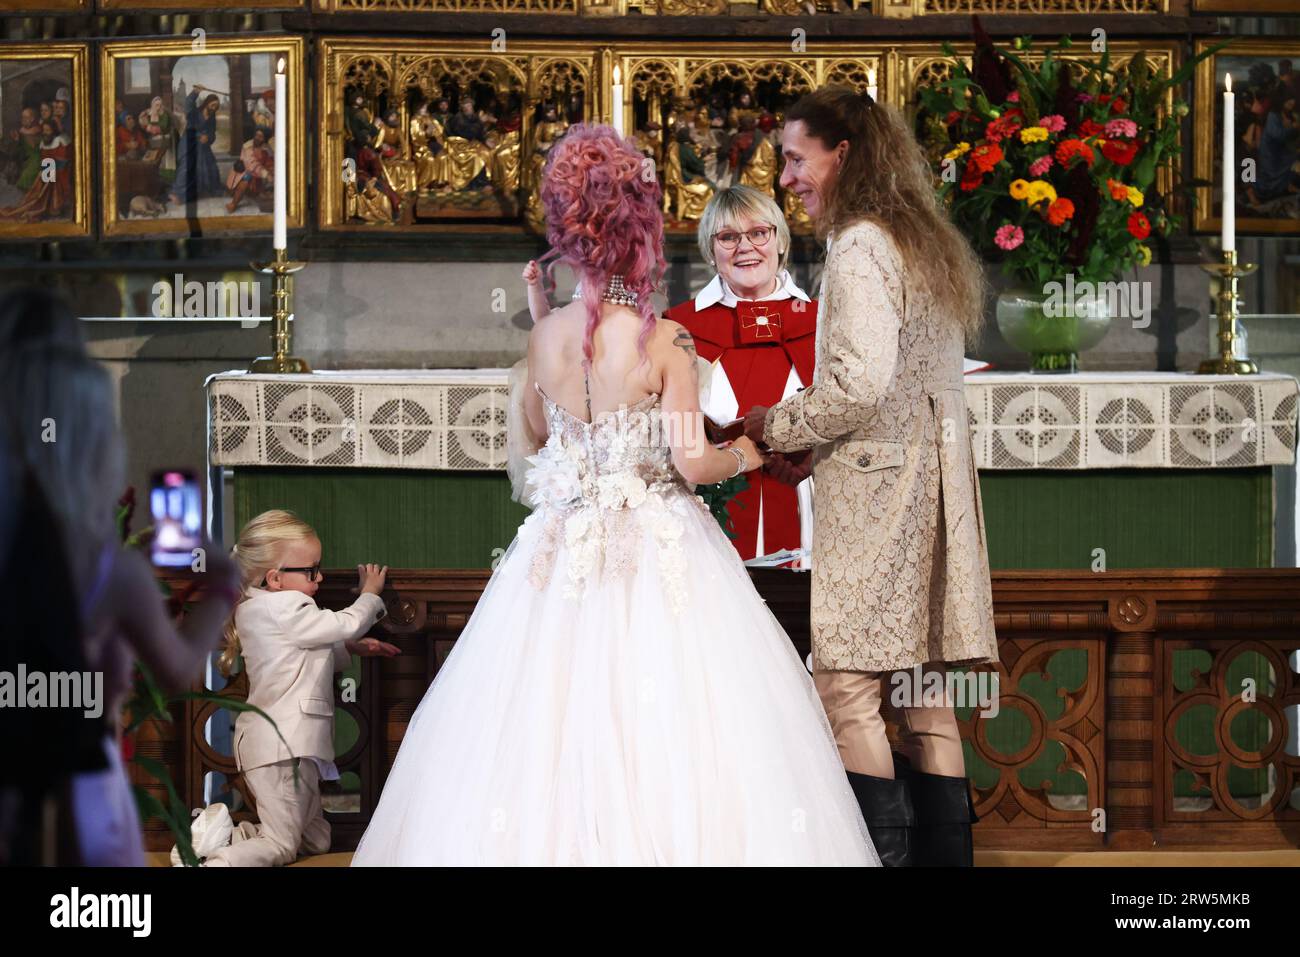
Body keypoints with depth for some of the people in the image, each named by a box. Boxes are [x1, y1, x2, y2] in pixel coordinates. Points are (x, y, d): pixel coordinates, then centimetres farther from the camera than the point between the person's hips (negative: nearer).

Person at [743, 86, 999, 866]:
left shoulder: (860, 246, -11)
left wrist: (778, 426, -6)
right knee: (922, 692, 9)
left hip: (874, 490, -9)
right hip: (931, 485, 9)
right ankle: (946, 853, 10)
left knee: (848, 684, -7)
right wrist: (816, 451, 15)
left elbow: (861, 380, -21)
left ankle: (884, 853, -9)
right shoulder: (929, 244, 18)